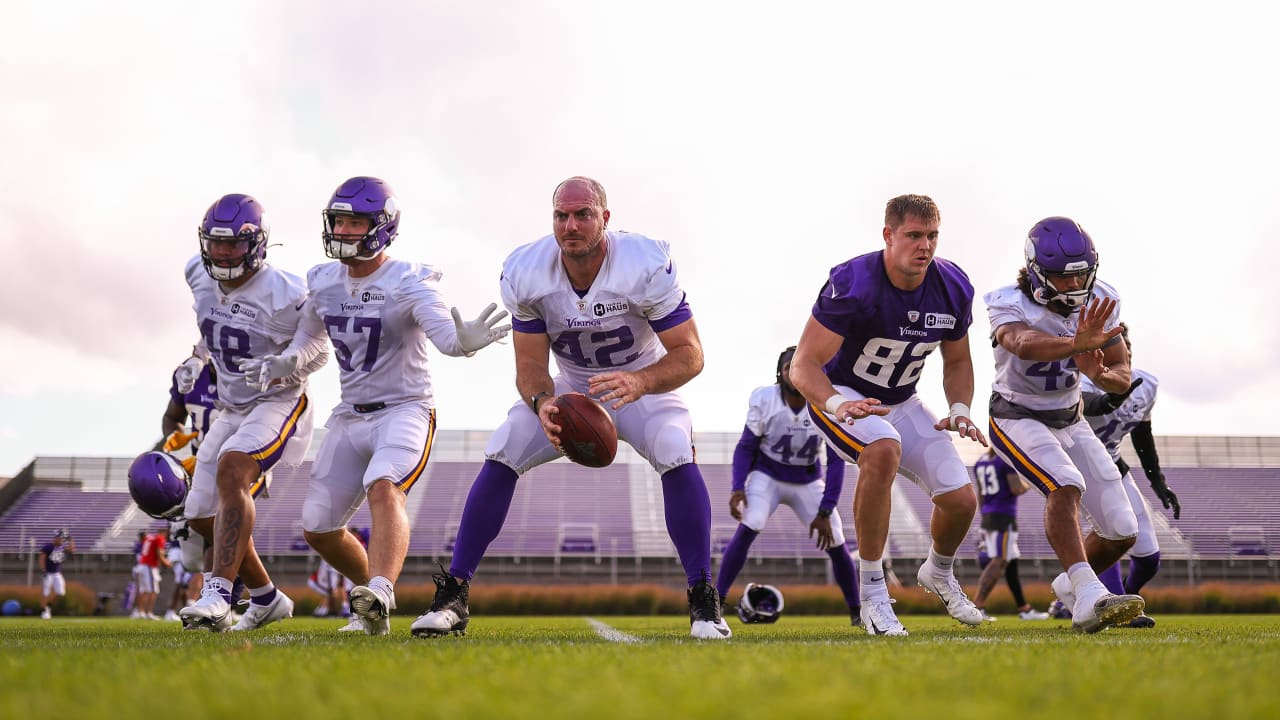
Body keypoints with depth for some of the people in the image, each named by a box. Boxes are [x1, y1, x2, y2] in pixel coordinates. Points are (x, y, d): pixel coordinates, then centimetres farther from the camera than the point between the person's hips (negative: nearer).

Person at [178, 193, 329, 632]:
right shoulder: (200, 276, -1)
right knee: (205, 517, 8)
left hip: (278, 403, -8)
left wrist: (284, 366, -28)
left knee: (231, 470, -34)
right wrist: (196, 359, 8)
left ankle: (217, 596, -38)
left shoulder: (284, 295, -20)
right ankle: (267, 600, 27)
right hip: (232, 409, 8)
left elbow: (318, 351, -9)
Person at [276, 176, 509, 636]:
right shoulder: (323, 282, 5)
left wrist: (466, 340, -54)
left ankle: (379, 594, -46)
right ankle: (374, 596, 29)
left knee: (383, 488, -35)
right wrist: (279, 365, 2)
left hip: (405, 409, -7)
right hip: (350, 416, 7)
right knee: (317, 528, 8)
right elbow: (306, 338, 22)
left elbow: (445, 334, -31)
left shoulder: (408, 283, -14)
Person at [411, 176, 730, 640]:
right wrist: (542, 403, -37)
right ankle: (453, 595, -6)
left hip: (643, 387, -2)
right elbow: (530, 364, -14)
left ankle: (703, 601, -17)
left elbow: (690, 354, -26)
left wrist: (639, 383, -46)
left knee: (677, 458, -30)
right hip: (571, 391, 3)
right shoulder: (525, 274, -19)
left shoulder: (647, 266, -28)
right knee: (499, 458, -16)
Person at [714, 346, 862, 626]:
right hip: (767, 476, -2)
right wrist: (737, 488, -24)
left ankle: (857, 613, 17)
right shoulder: (764, 400, -20)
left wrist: (824, 513, -19)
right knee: (746, 531, -26)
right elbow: (746, 447, -9)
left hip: (808, 482, 2)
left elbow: (836, 461, -15)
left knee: (836, 545, -4)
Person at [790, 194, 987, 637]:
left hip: (900, 402, 6)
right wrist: (839, 405, -46)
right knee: (884, 450, -38)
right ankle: (872, 592, -25)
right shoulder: (853, 284, -28)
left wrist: (959, 411, -11)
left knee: (962, 501, -4)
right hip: (839, 395, -6)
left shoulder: (953, 289, -11)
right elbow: (804, 365, -28)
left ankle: (939, 573, 34)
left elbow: (957, 360, 7)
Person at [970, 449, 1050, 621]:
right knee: (999, 562, -8)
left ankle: (1024, 608, 19)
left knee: (1012, 563, 13)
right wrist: (1028, 484, 4)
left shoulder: (980, 463, 14)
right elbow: (1016, 489, -16)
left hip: (988, 515, 8)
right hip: (1004, 516, -8)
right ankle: (977, 605, -16)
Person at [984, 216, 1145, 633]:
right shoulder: (1009, 304, -24)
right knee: (1065, 485, -34)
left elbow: (1123, 378, -5)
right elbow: (1023, 345, -48)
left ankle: (1070, 585, 29)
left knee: (1123, 532, 0)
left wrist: (1099, 374, -30)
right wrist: (1076, 344, -67)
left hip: (1069, 421, 6)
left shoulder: (1100, 303, -8)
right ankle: (1089, 598, -44)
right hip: (1016, 418, -6)